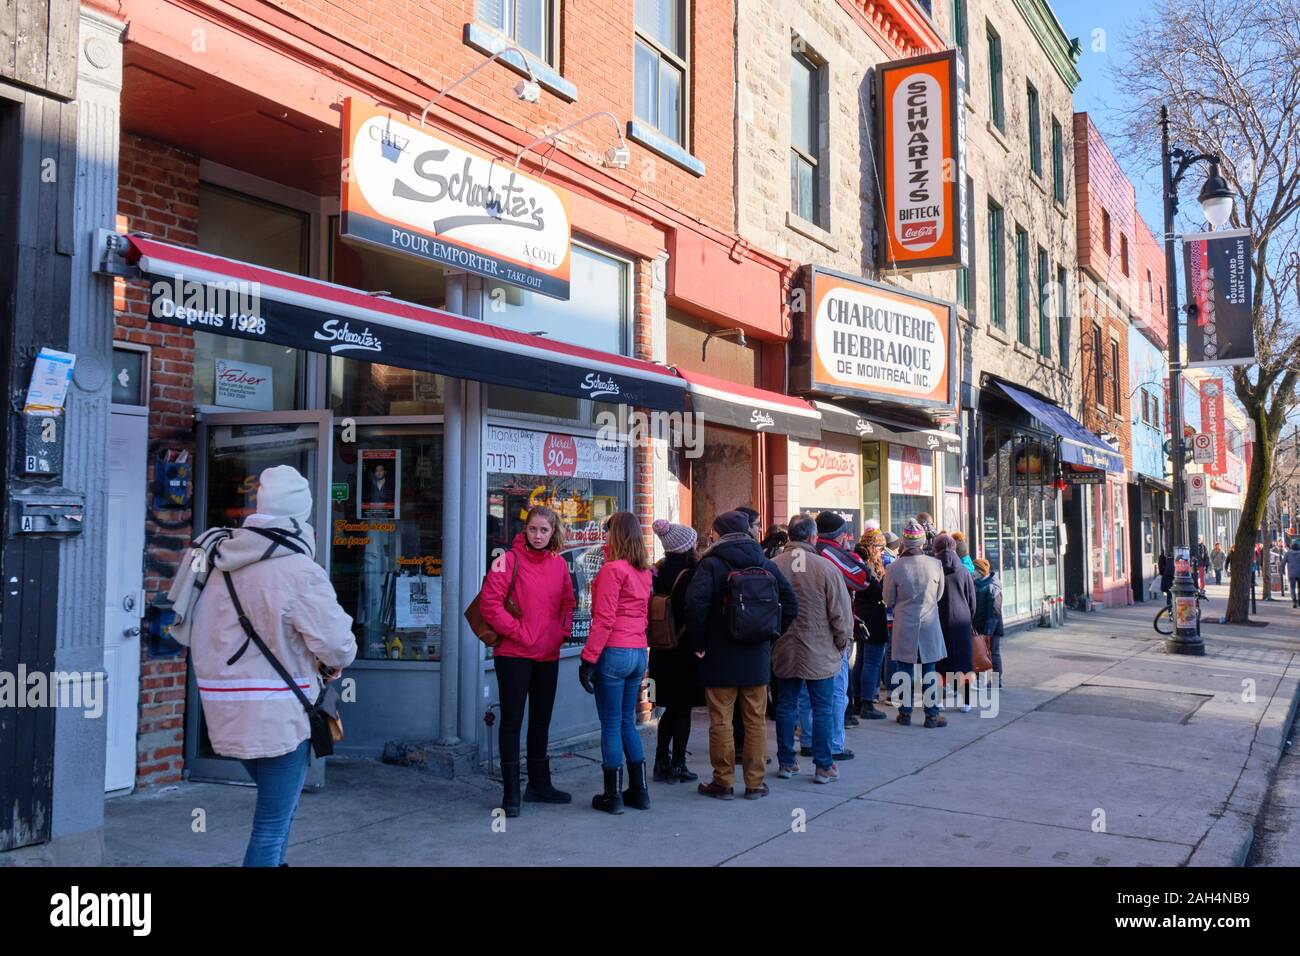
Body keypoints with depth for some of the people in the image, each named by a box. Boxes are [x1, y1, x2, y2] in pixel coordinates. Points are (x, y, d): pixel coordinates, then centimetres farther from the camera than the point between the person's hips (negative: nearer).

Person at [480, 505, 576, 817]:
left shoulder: (559, 563, 6)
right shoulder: (510, 560, -10)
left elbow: (567, 603, 17)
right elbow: (490, 603, -15)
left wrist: (563, 631, 2)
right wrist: (518, 632, -16)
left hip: (548, 655, 6)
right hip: (514, 654, -6)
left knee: (541, 721, 16)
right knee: (512, 721, 1)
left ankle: (539, 785, 30)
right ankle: (510, 793, 9)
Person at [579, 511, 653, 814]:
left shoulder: (612, 569, -11)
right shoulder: (644, 572, 11)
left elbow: (604, 619, -15)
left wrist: (588, 659, -13)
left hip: (614, 652, -7)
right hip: (639, 653, 7)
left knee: (611, 725, 1)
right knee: (627, 722, 16)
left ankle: (613, 796, 8)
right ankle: (639, 791, 20)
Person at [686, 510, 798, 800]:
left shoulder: (711, 563, -8)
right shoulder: (765, 564, 5)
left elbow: (696, 603, -21)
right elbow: (790, 603, 5)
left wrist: (698, 643, -10)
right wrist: (771, 634, 11)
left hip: (721, 657, -4)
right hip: (758, 657, 4)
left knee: (721, 721, 6)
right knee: (756, 720, 11)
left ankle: (723, 782, 13)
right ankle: (755, 783, 17)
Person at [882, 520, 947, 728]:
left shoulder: (893, 568, -12)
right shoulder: (935, 564, -10)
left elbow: (888, 601, 0)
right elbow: (939, 595, 5)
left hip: (904, 625, 0)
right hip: (929, 625, 0)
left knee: (904, 670, 10)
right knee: (929, 670, 8)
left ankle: (905, 712, 16)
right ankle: (931, 714, 13)